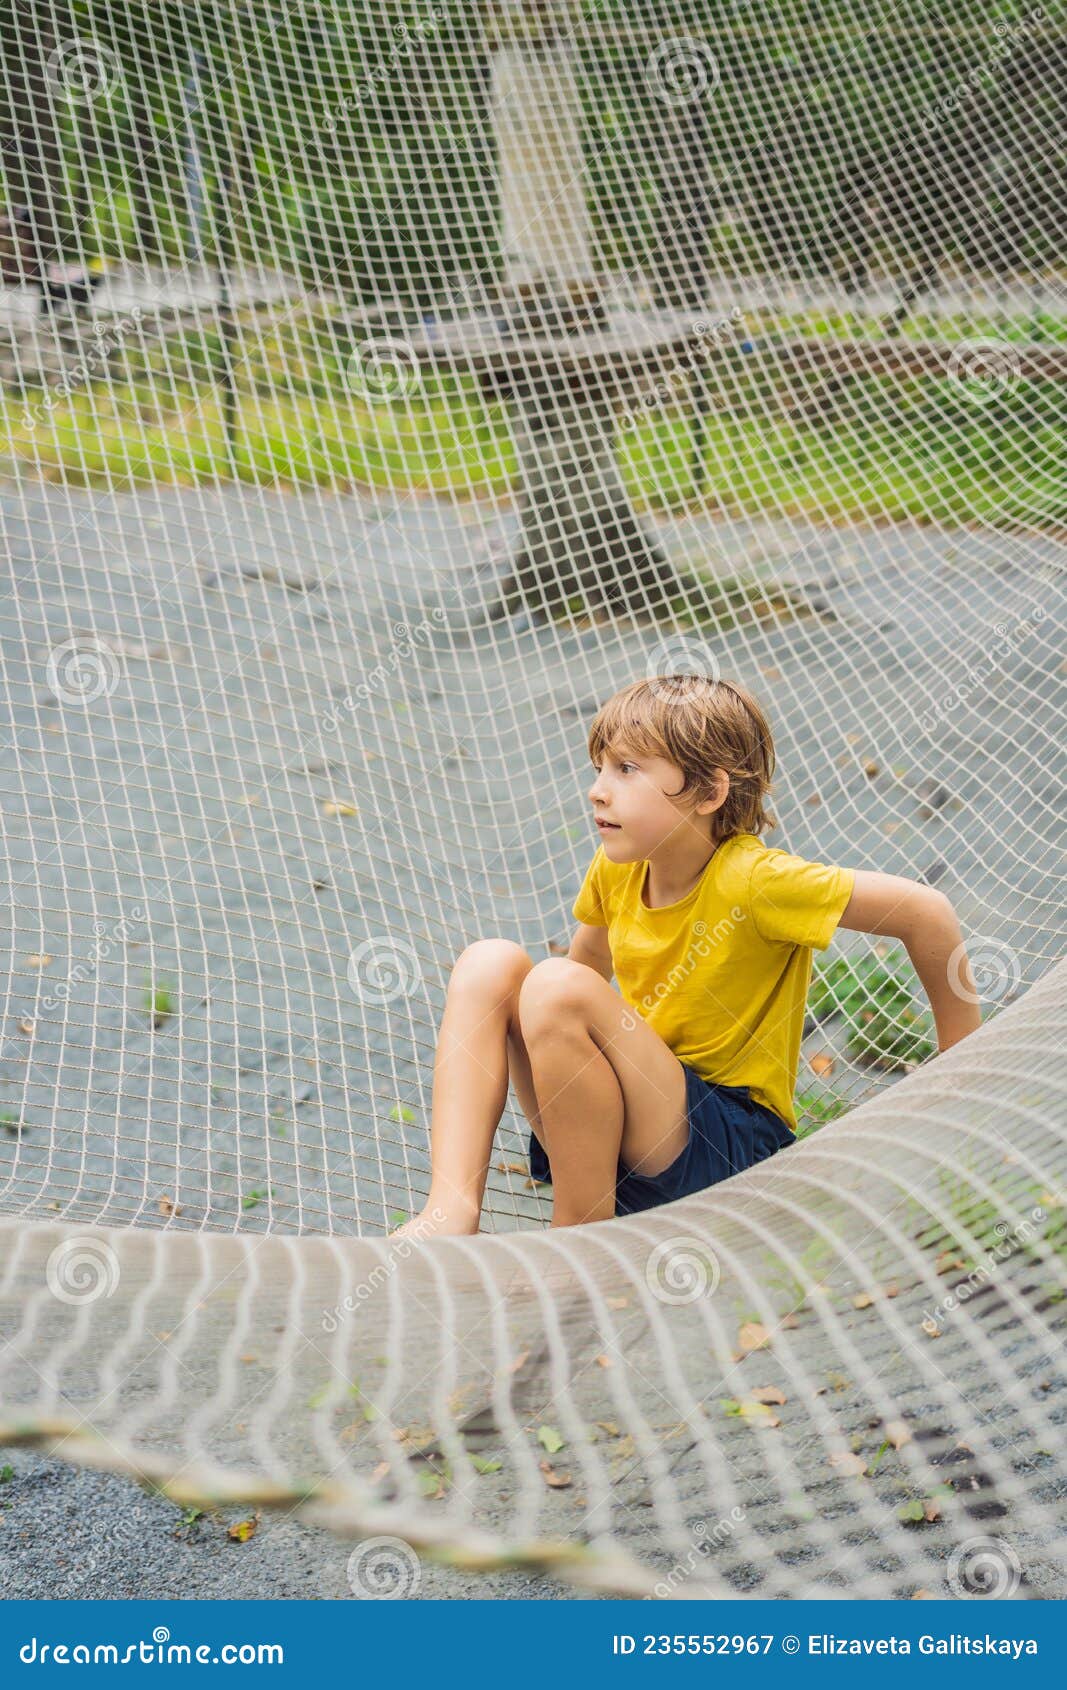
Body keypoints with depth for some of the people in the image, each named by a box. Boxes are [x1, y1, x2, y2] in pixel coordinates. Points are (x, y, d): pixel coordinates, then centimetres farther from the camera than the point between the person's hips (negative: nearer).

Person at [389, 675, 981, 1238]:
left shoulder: (751, 880, -20)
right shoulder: (616, 870, 0)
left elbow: (926, 911, -17)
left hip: (731, 1148, -7)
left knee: (558, 986, -27)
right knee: (490, 962, -10)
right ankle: (452, 1211, -22)